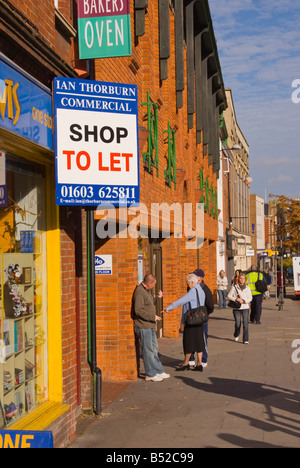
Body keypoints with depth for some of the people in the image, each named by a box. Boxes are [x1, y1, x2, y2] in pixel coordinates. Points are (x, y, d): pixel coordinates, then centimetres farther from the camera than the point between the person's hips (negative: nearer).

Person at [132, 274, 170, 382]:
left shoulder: (147, 291, 14)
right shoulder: (139, 292, -18)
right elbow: (138, 310, -24)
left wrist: (158, 298, 12)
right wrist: (153, 317, -21)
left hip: (150, 326, 10)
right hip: (143, 326, -10)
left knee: (154, 349, 16)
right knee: (148, 350, -1)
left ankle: (159, 371, 24)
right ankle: (150, 374, 8)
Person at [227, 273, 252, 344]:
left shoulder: (247, 288, 5)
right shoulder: (234, 287, 0)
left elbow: (250, 298, 3)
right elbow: (229, 295, 0)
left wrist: (243, 300, -14)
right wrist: (236, 299, -16)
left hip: (245, 307, 1)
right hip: (236, 308, -1)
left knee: (245, 324, -7)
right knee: (238, 324, 3)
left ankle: (246, 340, -2)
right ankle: (236, 335, 33)